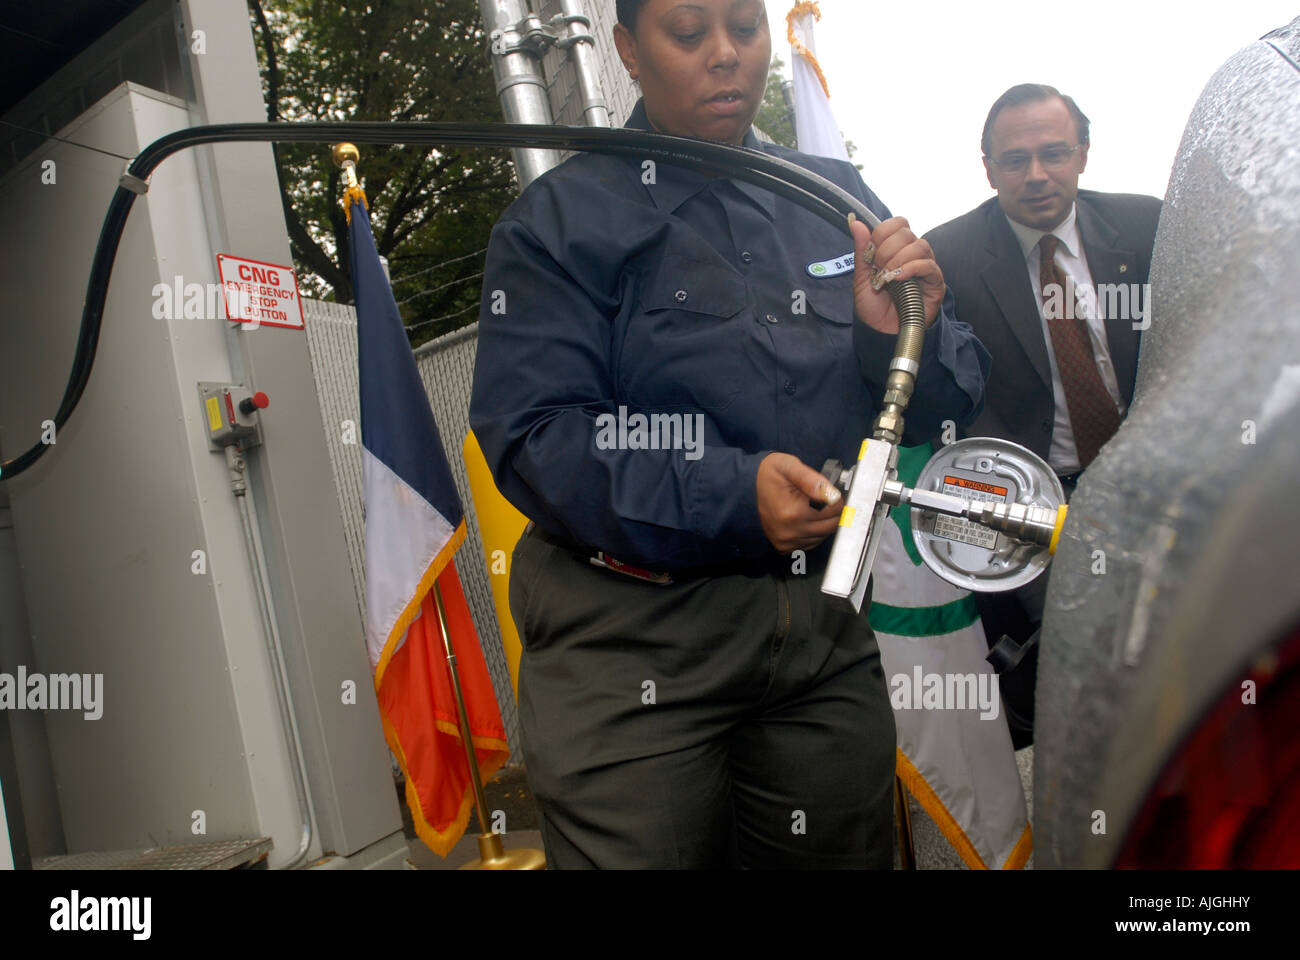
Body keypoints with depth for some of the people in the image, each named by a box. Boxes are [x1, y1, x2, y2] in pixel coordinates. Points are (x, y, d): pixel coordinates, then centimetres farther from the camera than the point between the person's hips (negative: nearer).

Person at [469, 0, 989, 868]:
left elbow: (952, 400, 9)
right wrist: (730, 494, -24)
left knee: (843, 849, 19)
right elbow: (529, 437, -14)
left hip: (826, 624, 5)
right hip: (635, 641, -4)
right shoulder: (563, 218, -3)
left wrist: (905, 335, -14)